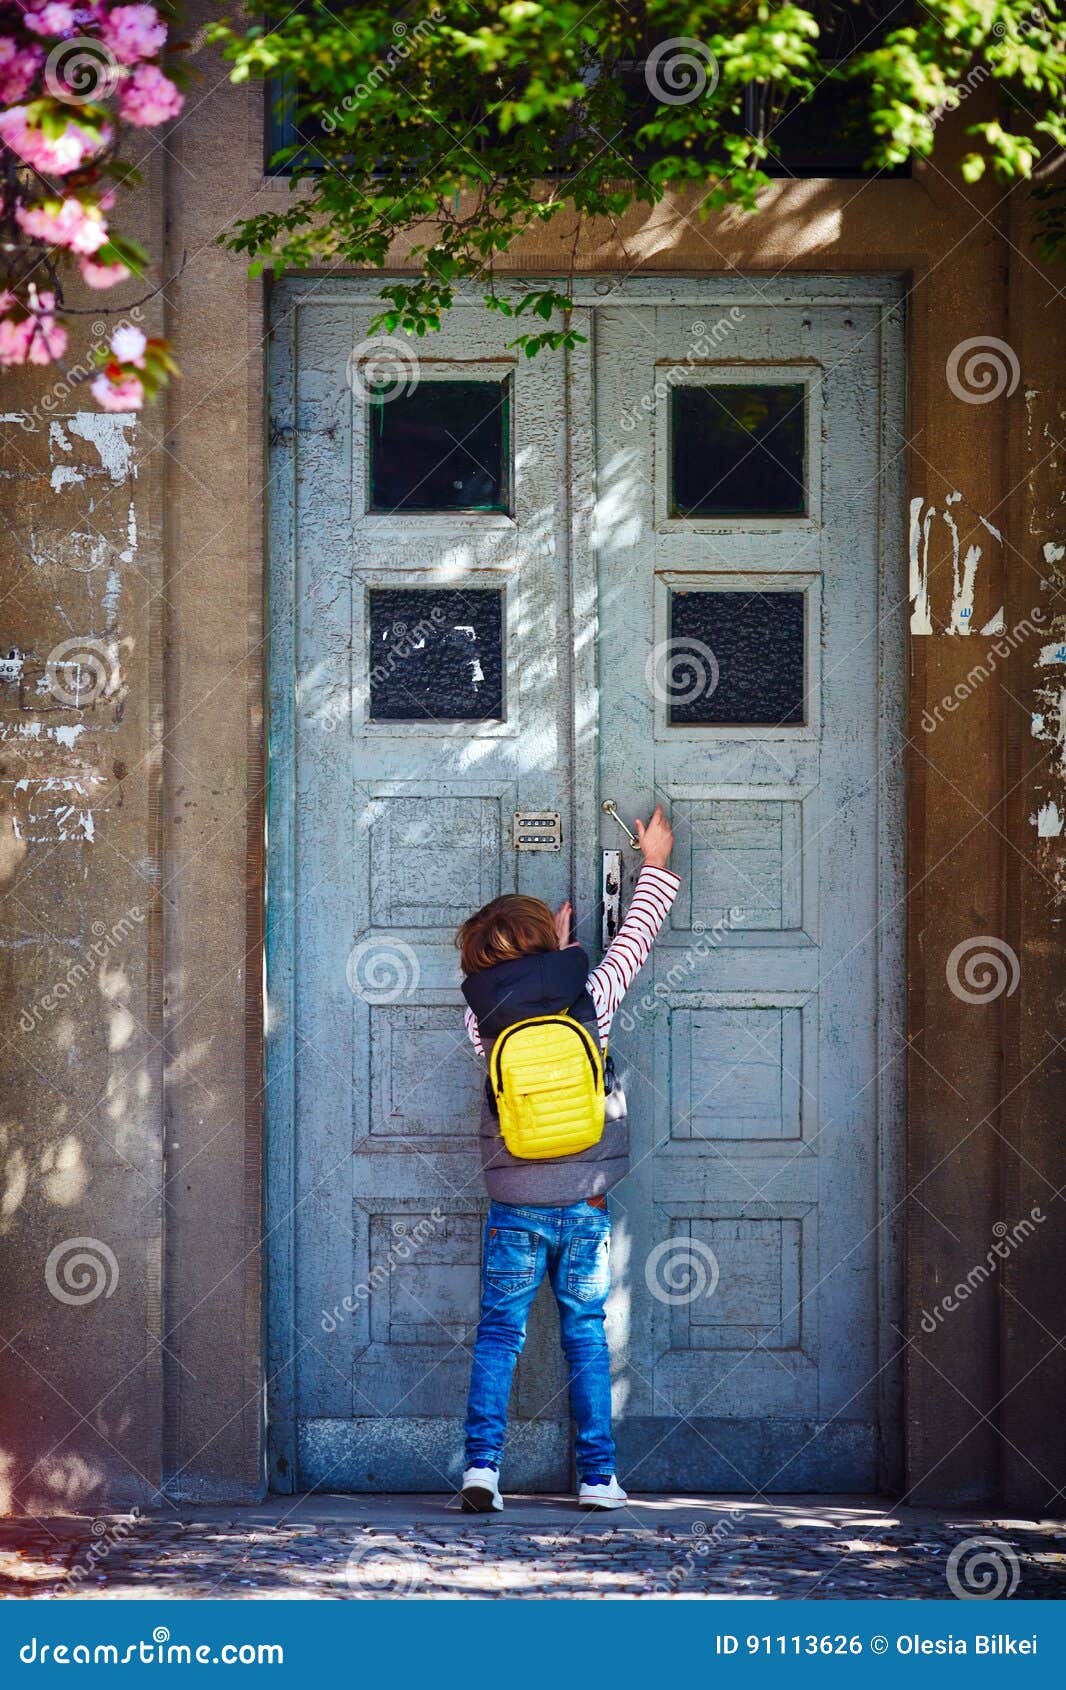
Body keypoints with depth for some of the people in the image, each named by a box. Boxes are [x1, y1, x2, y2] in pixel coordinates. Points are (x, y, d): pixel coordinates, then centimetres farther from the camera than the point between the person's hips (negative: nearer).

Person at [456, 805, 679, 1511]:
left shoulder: (482, 1017, -3)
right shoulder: (592, 994, -3)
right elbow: (637, 934, 13)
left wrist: (554, 947, 29)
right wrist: (656, 863, 28)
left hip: (515, 1203, 0)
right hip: (586, 1197, 1)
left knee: (499, 1331, 5)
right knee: (586, 1332, 9)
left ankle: (483, 1462, -9)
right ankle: (598, 1475, 9)